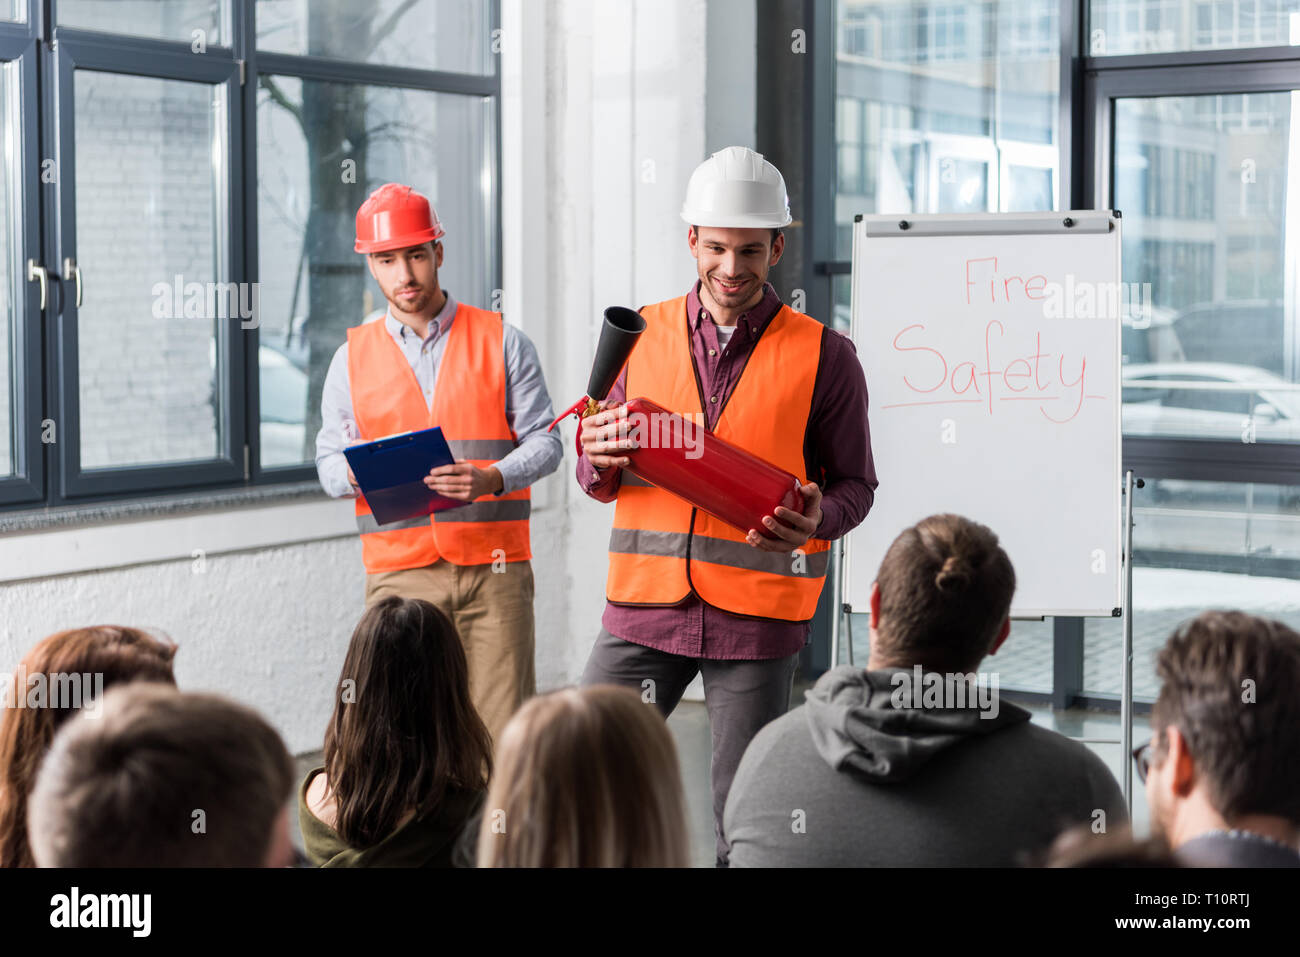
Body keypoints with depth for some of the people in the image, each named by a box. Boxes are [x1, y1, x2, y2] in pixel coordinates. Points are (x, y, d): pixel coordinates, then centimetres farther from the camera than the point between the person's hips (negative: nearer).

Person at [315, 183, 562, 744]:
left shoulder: (501, 341, 9)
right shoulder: (353, 356, 14)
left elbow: (544, 441, 5)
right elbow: (329, 463, 14)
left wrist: (490, 478, -15)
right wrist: (358, 475, -11)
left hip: (493, 566, -1)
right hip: (399, 569, 1)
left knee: (502, 733, -6)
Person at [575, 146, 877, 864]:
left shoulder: (824, 357, 1)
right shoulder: (640, 336, 9)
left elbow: (855, 484, 5)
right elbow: (600, 480, 14)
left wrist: (817, 519, -18)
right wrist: (599, 461, -11)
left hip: (756, 616, -2)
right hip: (645, 601, 2)